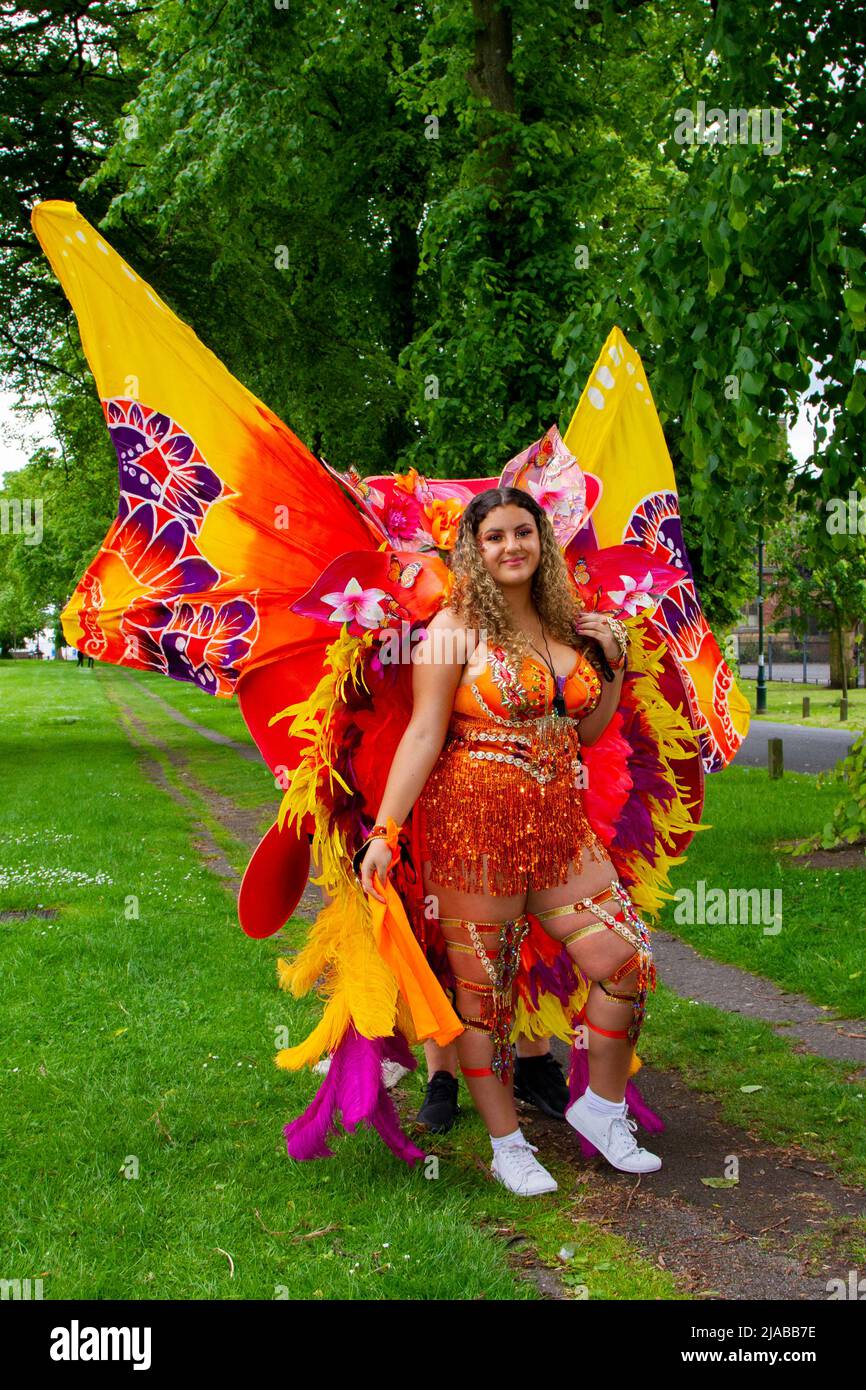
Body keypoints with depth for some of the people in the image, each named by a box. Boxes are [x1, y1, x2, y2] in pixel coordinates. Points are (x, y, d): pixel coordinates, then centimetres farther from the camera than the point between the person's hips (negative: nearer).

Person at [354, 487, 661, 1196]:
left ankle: (602, 1106, 22)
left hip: (560, 825, 6)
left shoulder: (567, 623, 13)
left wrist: (613, 662, 9)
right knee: (483, 989, 2)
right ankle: (507, 1144, 19)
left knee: (629, 958, 0)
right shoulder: (458, 625, -4)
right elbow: (423, 736, -9)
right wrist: (385, 831, -15)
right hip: (476, 823, -5)